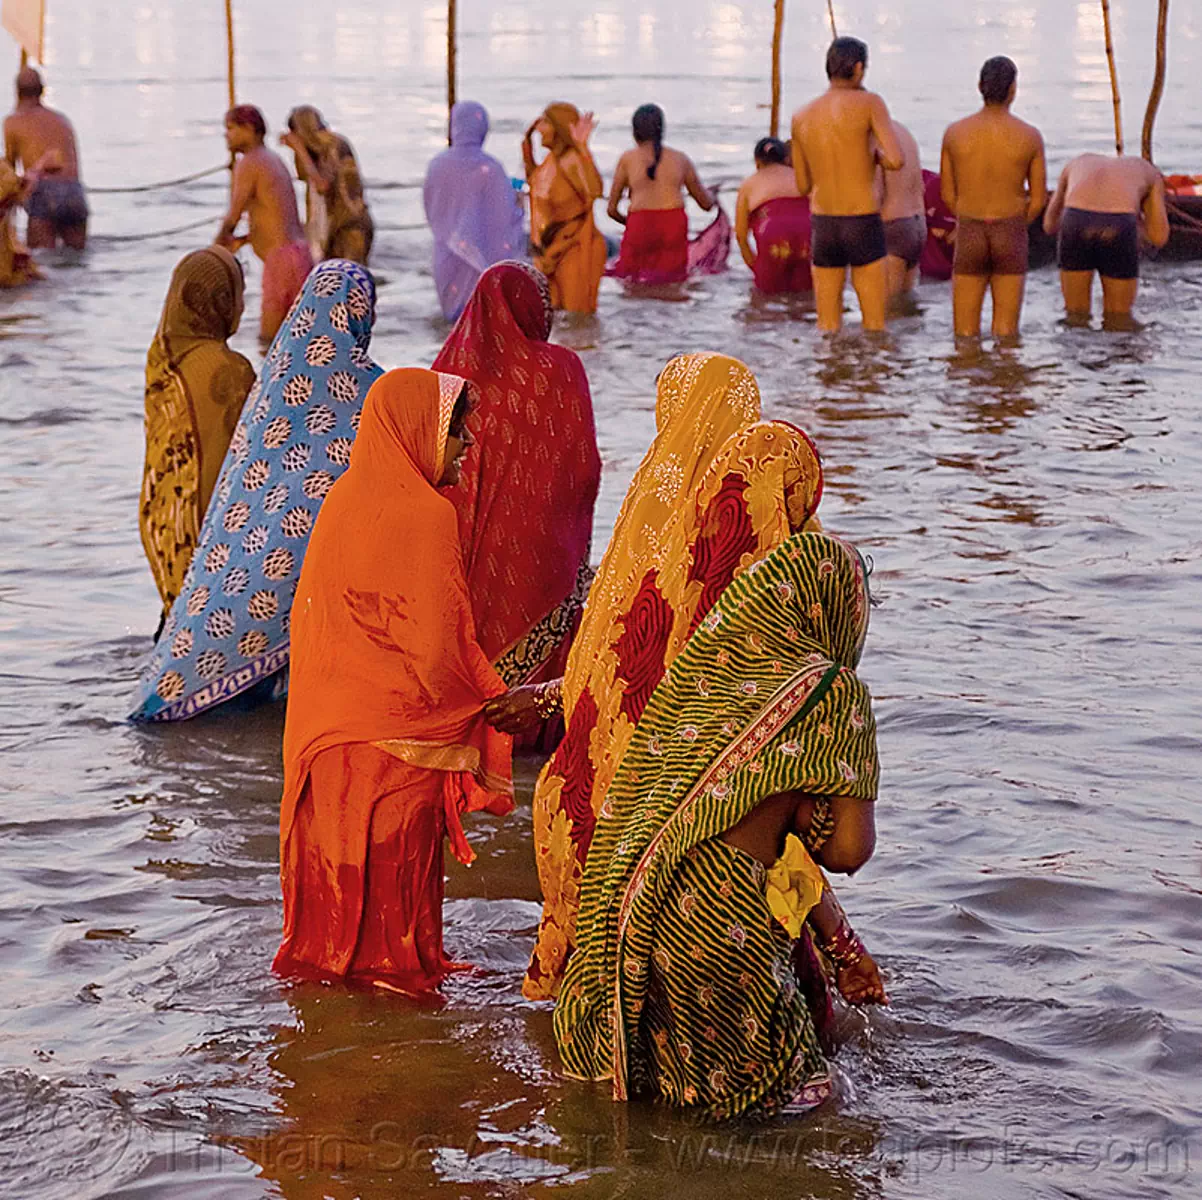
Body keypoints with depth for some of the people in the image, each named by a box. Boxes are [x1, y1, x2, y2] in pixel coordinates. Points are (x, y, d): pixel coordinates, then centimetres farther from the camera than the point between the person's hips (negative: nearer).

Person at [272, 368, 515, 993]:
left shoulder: (342, 498, 4)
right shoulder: (425, 516, -20)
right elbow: (438, 642, -19)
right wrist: (494, 699, -1)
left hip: (328, 724, 7)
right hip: (401, 726, -7)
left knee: (333, 840, 17)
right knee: (395, 851, 6)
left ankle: (321, 954, 27)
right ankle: (394, 963, 16)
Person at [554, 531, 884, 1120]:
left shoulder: (711, 672, 17)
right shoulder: (836, 693, -3)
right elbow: (848, 849, -8)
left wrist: (839, 940, 26)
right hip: (719, 911, -7)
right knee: (808, 1093, 12)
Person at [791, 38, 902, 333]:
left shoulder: (801, 117, 5)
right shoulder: (870, 102, -9)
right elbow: (896, 161, -21)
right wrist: (877, 155, 4)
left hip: (823, 228, 4)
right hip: (864, 229, -4)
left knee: (828, 329, 11)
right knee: (875, 326, 6)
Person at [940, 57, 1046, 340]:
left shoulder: (955, 133, -6)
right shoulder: (1031, 136, -9)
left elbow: (947, 195, 3)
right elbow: (1039, 200, -3)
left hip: (969, 241, 1)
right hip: (1010, 242, -1)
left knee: (966, 335, 8)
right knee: (1005, 335, 7)